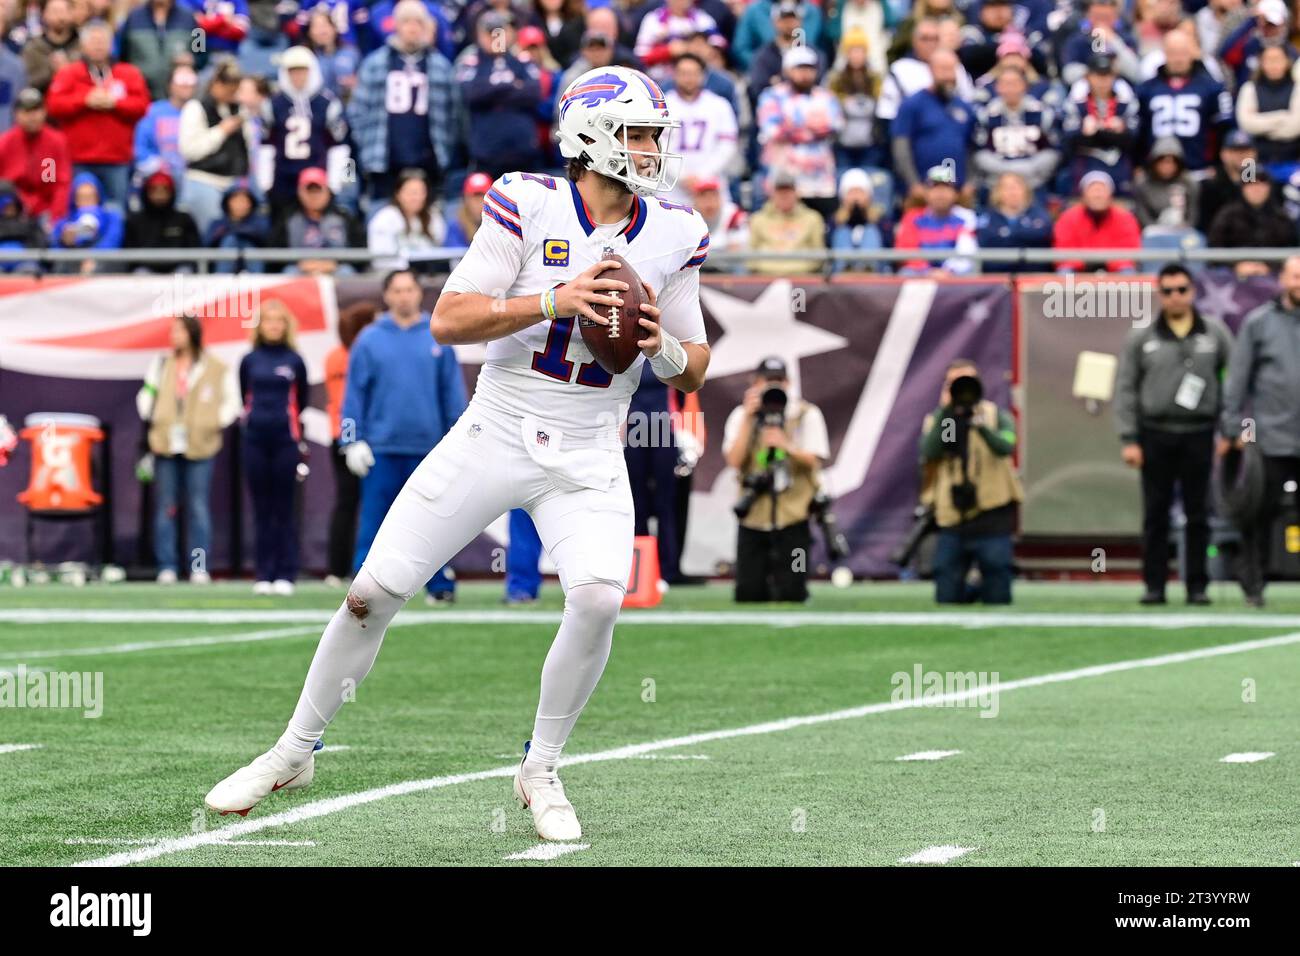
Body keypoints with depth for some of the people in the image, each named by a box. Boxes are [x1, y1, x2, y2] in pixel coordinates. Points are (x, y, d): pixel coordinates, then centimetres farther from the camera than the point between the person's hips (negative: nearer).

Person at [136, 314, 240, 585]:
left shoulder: (217, 369, 0)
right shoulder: (161, 364, 11)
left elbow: (232, 402, 4)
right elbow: (146, 393, 18)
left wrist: (216, 423, -6)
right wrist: (148, 417, 5)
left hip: (199, 448, -3)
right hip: (165, 446, 3)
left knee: (198, 508, -2)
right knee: (165, 508, 3)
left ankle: (200, 568, 2)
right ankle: (166, 567, 7)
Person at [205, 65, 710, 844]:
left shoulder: (673, 237, 1)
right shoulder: (529, 206, -9)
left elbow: (694, 374, 8)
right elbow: (448, 321, -15)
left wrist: (667, 348, -15)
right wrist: (555, 300, -26)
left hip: (586, 461, 1)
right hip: (493, 436, -1)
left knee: (599, 598, -23)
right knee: (376, 591, -2)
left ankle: (542, 771, -2)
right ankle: (295, 751, 19)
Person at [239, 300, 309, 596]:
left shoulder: (294, 361, 3)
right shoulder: (250, 361, 6)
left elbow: (302, 403, 6)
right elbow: (244, 399, 14)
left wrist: (302, 441, 4)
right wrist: (249, 422, 8)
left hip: (286, 441, -2)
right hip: (255, 440, 2)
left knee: (285, 510, 0)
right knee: (262, 510, 4)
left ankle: (285, 574, 1)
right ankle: (264, 574, 7)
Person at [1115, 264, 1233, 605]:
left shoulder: (1215, 332, 5)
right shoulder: (1141, 338, 4)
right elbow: (1125, 389, 3)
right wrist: (1129, 439, -4)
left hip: (1199, 435, 0)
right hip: (1156, 435, 0)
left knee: (1197, 515, 3)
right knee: (1156, 515, 3)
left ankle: (1197, 586, 8)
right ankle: (1155, 585, 8)